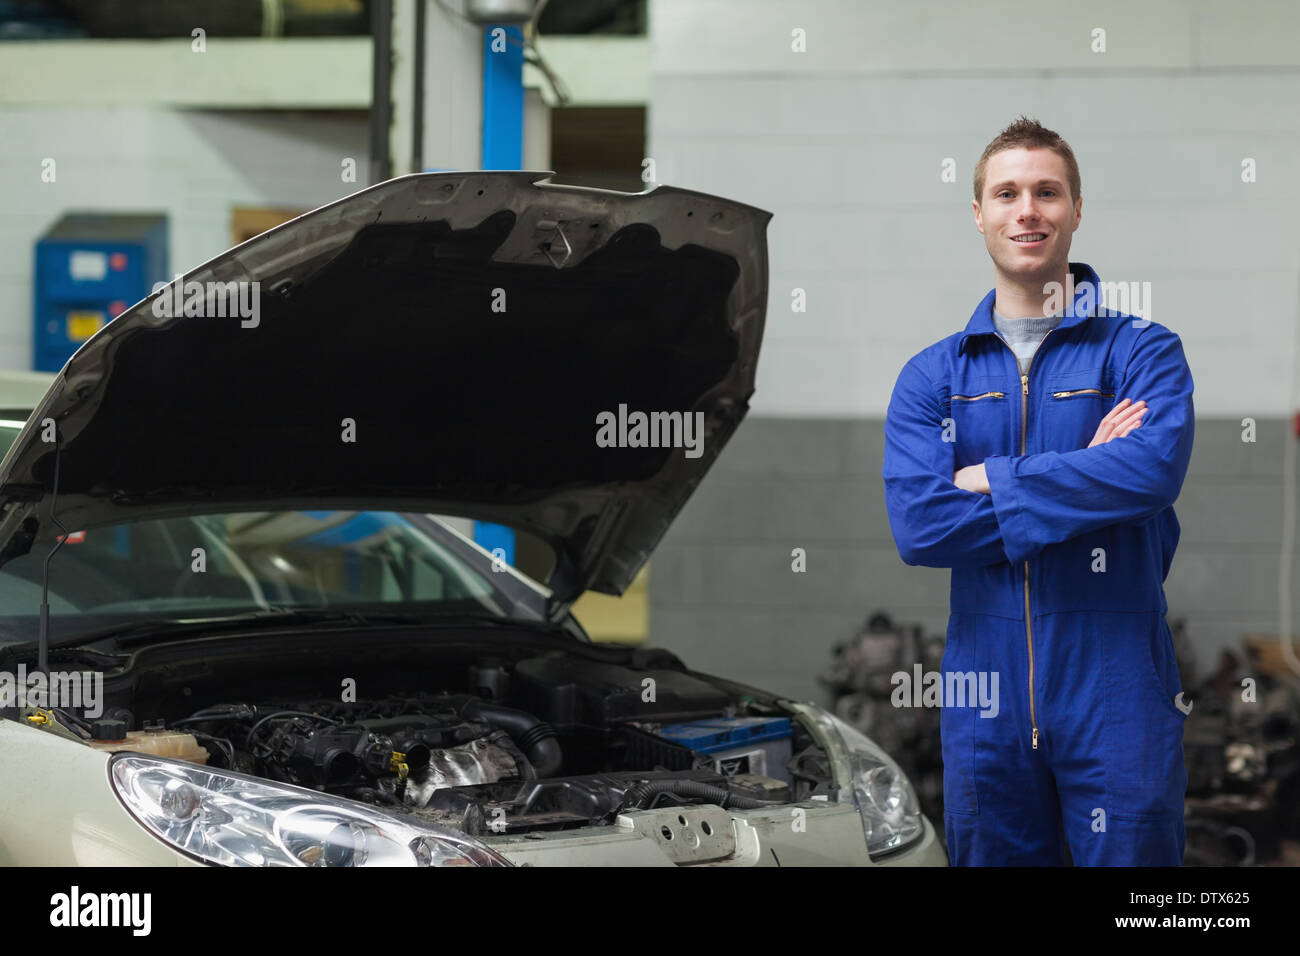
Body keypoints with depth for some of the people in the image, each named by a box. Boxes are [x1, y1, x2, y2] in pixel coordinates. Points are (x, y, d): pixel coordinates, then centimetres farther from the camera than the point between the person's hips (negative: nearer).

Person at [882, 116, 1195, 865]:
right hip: (986, 698, 3)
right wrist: (1084, 479, -11)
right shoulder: (931, 377, 8)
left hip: (1117, 693, -3)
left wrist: (991, 482, -12)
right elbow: (917, 523, -7)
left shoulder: (1142, 351, 2)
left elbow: (1156, 467, -19)